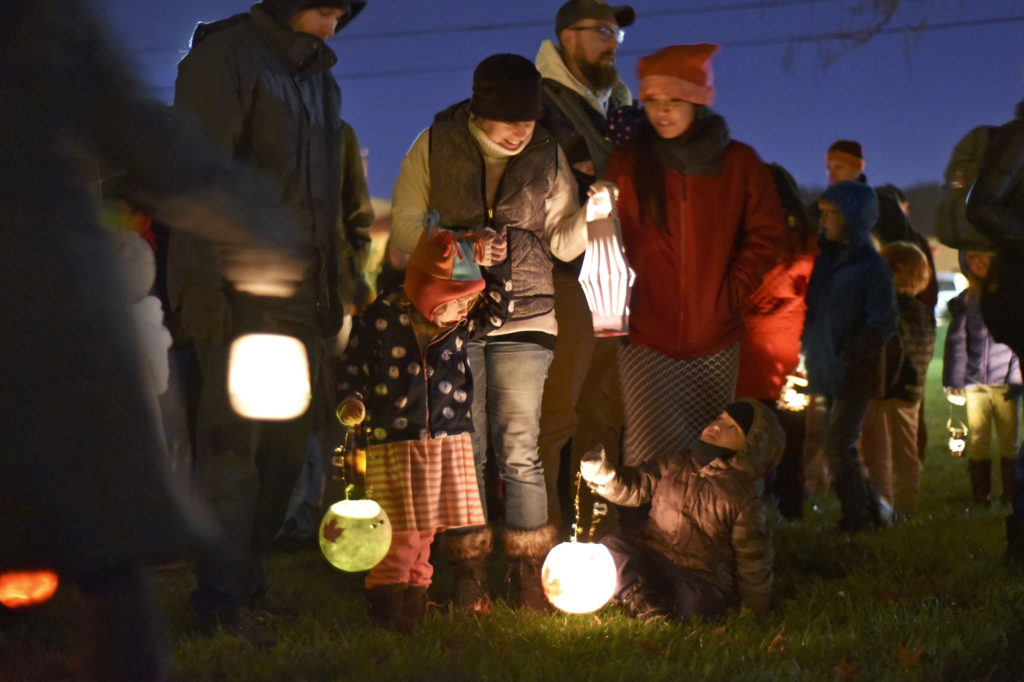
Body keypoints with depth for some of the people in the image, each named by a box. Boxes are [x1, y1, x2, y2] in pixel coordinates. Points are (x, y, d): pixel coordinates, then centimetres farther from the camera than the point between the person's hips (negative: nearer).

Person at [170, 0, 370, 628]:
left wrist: (333, 287, 17)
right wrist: (206, 282, -19)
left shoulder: (319, 74, 20)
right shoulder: (226, 53, -5)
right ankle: (224, 597, -5)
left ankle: (248, 579, 16)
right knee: (233, 440, -9)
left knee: (286, 446, 7)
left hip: (302, 296, 8)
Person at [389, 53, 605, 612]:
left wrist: (592, 211, -11)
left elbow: (564, 243, 7)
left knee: (520, 451, -3)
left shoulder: (546, 156, 5)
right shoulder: (435, 147, 1)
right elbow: (405, 229, 3)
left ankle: (531, 580, 7)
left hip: (523, 317, 1)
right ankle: (469, 578, 10)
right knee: (463, 450, 1)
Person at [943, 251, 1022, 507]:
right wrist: (954, 382, 1)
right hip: (975, 384, 1)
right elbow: (956, 342, 9)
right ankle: (979, 498, 8)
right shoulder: (964, 301, 9)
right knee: (978, 443, 1)